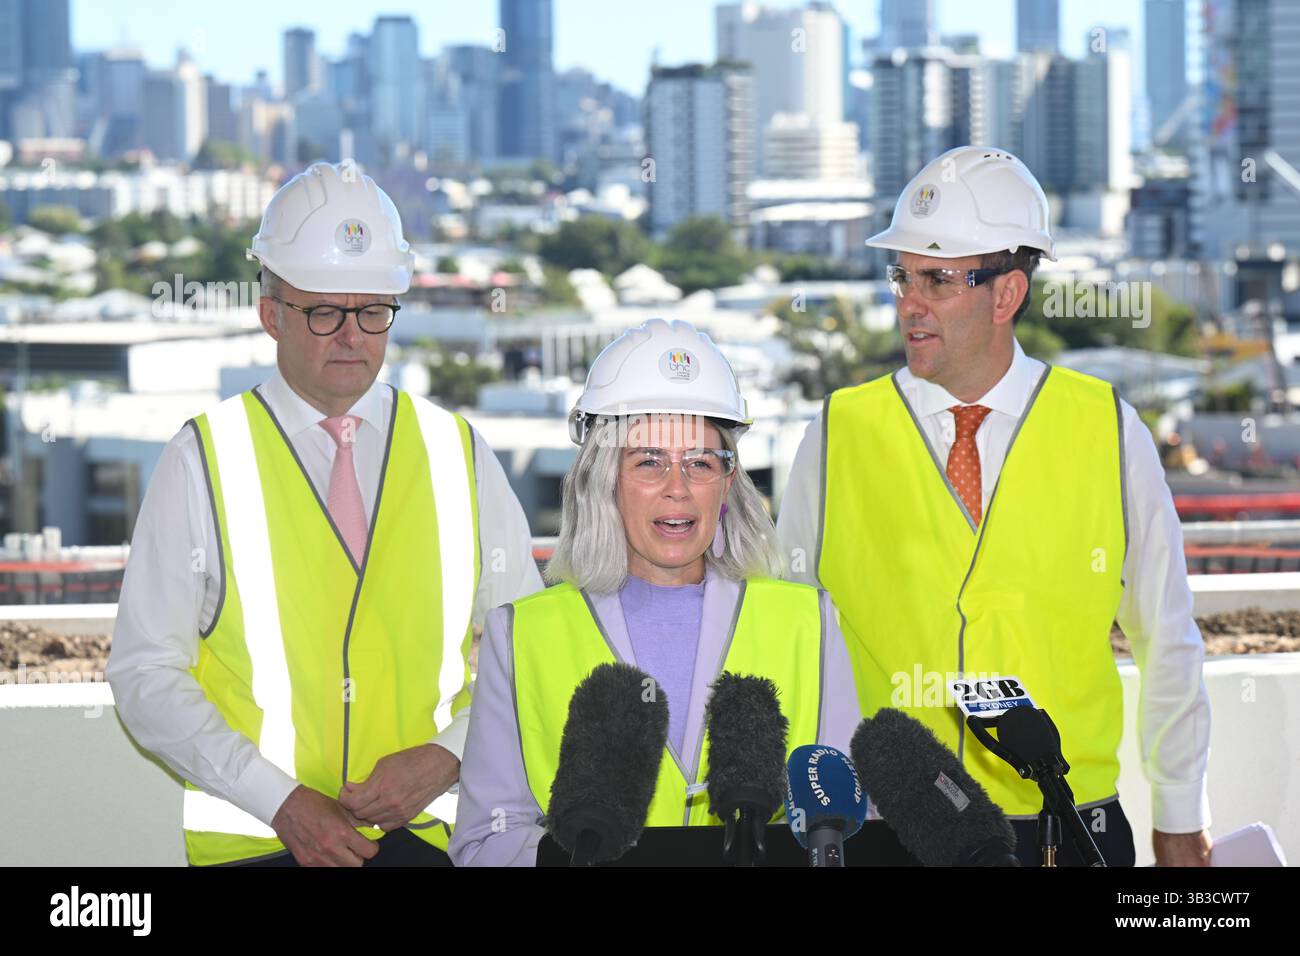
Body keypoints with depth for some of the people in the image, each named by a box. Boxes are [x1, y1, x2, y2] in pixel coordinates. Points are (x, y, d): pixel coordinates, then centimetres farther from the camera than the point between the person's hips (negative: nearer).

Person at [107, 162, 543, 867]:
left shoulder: (458, 455, 12)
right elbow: (145, 673, 1)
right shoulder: (205, 461, 4)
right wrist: (282, 801, -9)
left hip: (428, 829, 1)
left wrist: (446, 757, -5)